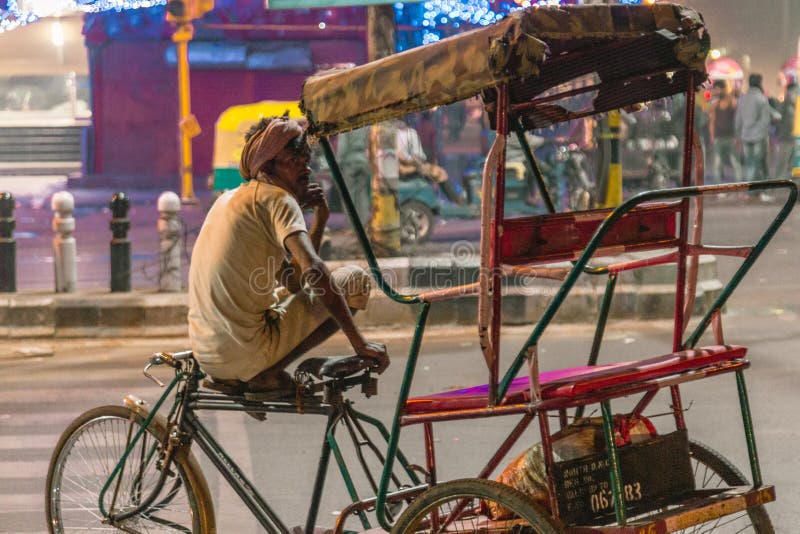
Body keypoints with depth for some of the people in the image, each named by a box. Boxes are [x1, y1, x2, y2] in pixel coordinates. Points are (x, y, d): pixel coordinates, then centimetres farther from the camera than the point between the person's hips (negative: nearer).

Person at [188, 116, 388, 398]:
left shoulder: (231, 198, 20)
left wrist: (319, 217, 16)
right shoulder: (275, 197, -7)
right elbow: (313, 272, -22)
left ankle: (228, 378, 15)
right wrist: (359, 343, -19)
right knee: (355, 279, 0)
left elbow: (295, 280, 23)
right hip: (245, 352, -9)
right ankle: (268, 373, -7)